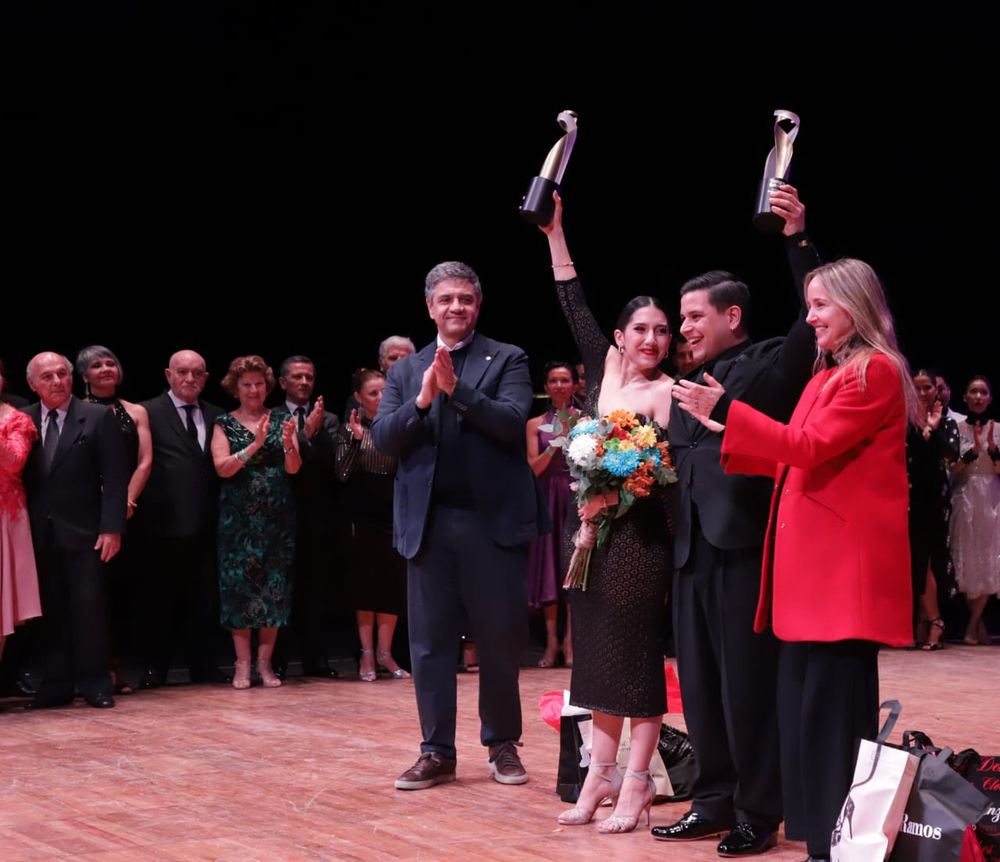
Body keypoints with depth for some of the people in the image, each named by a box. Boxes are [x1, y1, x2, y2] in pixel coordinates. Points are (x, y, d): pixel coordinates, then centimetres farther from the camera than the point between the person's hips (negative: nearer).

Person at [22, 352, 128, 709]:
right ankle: (57, 685, 11)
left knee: (89, 608, -1)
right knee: (50, 611, 5)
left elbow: (115, 477, -4)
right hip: (40, 535, 3)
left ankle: (94, 682, 8)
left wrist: (111, 528, -12)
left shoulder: (98, 418, -1)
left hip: (83, 532, -2)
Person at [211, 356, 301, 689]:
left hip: (277, 517, 2)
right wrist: (255, 444, -20)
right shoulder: (225, 424, 4)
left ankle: (265, 662, 8)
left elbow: (294, 468, -2)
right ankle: (242, 664, 3)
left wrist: (288, 443, -22)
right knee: (239, 586, -3)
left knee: (274, 586, 1)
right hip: (238, 518, -1)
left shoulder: (280, 419, 7)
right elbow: (222, 468, -9)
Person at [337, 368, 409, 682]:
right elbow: (343, 473, -10)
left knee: (393, 584, 2)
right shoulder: (352, 428, -1)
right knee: (365, 582, 2)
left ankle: (384, 653, 12)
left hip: (394, 514, 3)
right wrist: (355, 438, -20)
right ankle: (367, 654, 9)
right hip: (363, 514, -2)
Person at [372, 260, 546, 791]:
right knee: (430, 642, 5)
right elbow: (382, 439, 3)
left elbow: (512, 422, -11)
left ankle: (502, 743, 19)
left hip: (492, 519, -2)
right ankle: (437, 752, 13)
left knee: (500, 638, 5)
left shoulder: (507, 360, 5)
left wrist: (457, 389, -20)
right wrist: (422, 400, -13)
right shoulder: (405, 371, 13)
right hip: (427, 523, 3)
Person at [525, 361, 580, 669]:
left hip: (577, 496, -1)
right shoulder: (536, 424, 7)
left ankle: (570, 638, -1)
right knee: (548, 565, 0)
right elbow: (534, 467, -1)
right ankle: (551, 640, 3)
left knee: (575, 565, -4)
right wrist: (555, 443, -14)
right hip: (548, 499, 1)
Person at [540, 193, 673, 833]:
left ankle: (636, 781, 5)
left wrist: (614, 494, -21)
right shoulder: (606, 364, 8)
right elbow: (573, 303, 11)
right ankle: (602, 773, 16)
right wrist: (555, 232, 9)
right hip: (593, 530, 6)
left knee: (638, 654, -1)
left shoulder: (667, 392, -8)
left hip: (640, 536, -6)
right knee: (598, 651, 9)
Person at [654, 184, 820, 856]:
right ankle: (714, 802, 21)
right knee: (700, 684, 11)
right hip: (692, 548, 7)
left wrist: (798, 240, -24)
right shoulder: (687, 388, 20)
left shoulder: (771, 364, -2)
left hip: (746, 544, -7)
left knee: (749, 684, -2)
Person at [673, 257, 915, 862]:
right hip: (810, 559, 10)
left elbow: (811, 446, -17)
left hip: (844, 559, -9)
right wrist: (732, 433, 10)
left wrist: (728, 411, -16)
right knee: (804, 696, 9)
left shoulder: (876, 371, -10)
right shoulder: (829, 374, 20)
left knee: (836, 698, -7)